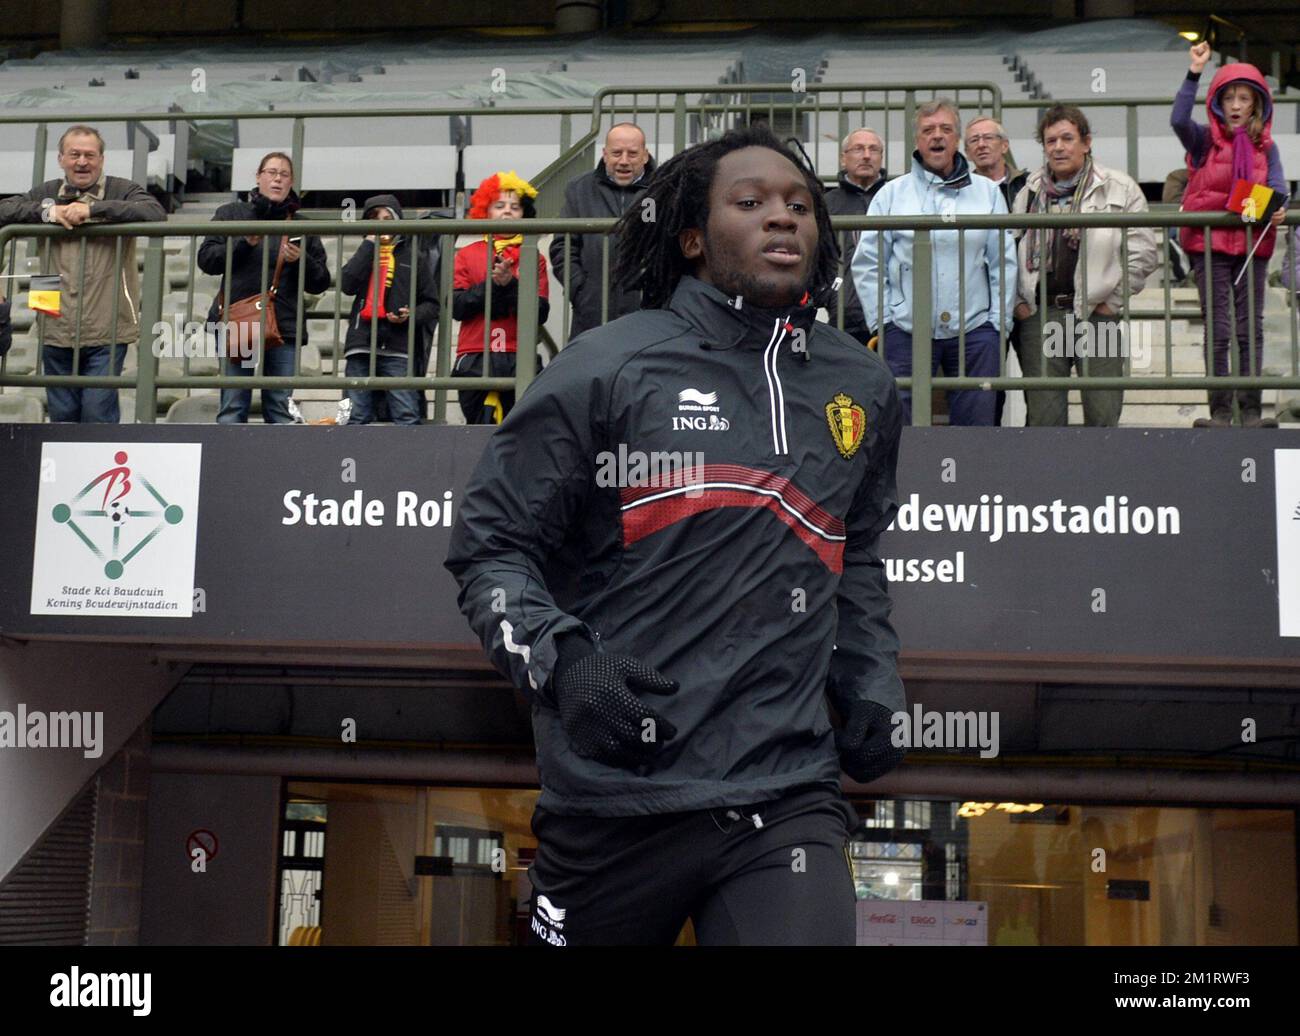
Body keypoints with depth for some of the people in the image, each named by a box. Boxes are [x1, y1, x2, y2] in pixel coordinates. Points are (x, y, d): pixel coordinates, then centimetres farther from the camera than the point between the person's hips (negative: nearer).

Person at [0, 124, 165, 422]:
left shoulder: (122, 191, 1)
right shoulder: (47, 193, 15)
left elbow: (156, 214, -18)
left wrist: (93, 209, -18)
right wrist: (46, 210, -8)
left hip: (106, 331, -4)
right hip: (56, 330, 4)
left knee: (98, 414, -8)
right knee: (61, 415, 11)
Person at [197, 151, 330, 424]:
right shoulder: (232, 213, 13)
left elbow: (320, 283, 13)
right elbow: (206, 260, 4)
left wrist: (302, 260, -7)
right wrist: (244, 243, -9)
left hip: (285, 327, 1)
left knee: (282, 410, -1)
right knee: (233, 407, -4)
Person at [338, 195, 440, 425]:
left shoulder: (414, 255, 14)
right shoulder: (364, 254, 22)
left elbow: (431, 303, 11)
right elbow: (347, 284, 0)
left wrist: (411, 316, -10)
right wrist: (370, 243, 2)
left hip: (399, 348, -3)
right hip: (360, 347, 3)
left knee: (407, 418, -12)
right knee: (356, 419, 0)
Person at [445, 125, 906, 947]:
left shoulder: (862, 388, 12)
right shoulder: (606, 370, -3)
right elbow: (493, 542, 0)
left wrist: (871, 690, 15)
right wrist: (559, 661, -16)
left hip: (787, 795, 3)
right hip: (616, 797, -2)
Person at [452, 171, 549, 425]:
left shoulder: (534, 259, 12)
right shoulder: (468, 255, 13)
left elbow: (540, 313, 0)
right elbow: (456, 306, 0)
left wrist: (511, 284, -13)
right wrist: (493, 283, -9)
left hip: (519, 362, 0)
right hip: (475, 362, 0)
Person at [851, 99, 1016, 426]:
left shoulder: (988, 192, 10)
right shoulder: (892, 194, 6)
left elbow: (1004, 262, 9)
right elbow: (867, 264, 5)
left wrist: (1000, 321, 3)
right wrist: (880, 322, -2)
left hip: (974, 329, 1)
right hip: (905, 331, -1)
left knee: (977, 423, 5)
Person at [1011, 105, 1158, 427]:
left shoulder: (1120, 189, 4)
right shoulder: (1029, 193, 12)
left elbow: (1143, 253, 1)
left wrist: (1113, 301, -2)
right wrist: (1018, 303, 6)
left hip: (1096, 315, -2)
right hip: (1039, 316, 2)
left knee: (1104, 416, 0)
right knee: (1043, 418, 3)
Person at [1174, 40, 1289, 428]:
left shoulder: (1265, 147, 10)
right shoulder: (1204, 140, 1)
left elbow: (1277, 185, -1)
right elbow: (1178, 119, -18)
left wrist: (1277, 209, -23)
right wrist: (1193, 74, -25)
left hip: (1252, 241, 3)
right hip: (1209, 240, -3)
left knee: (1251, 327, 4)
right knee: (1217, 329, -2)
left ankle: (1251, 411, 9)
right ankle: (1220, 411, 1)